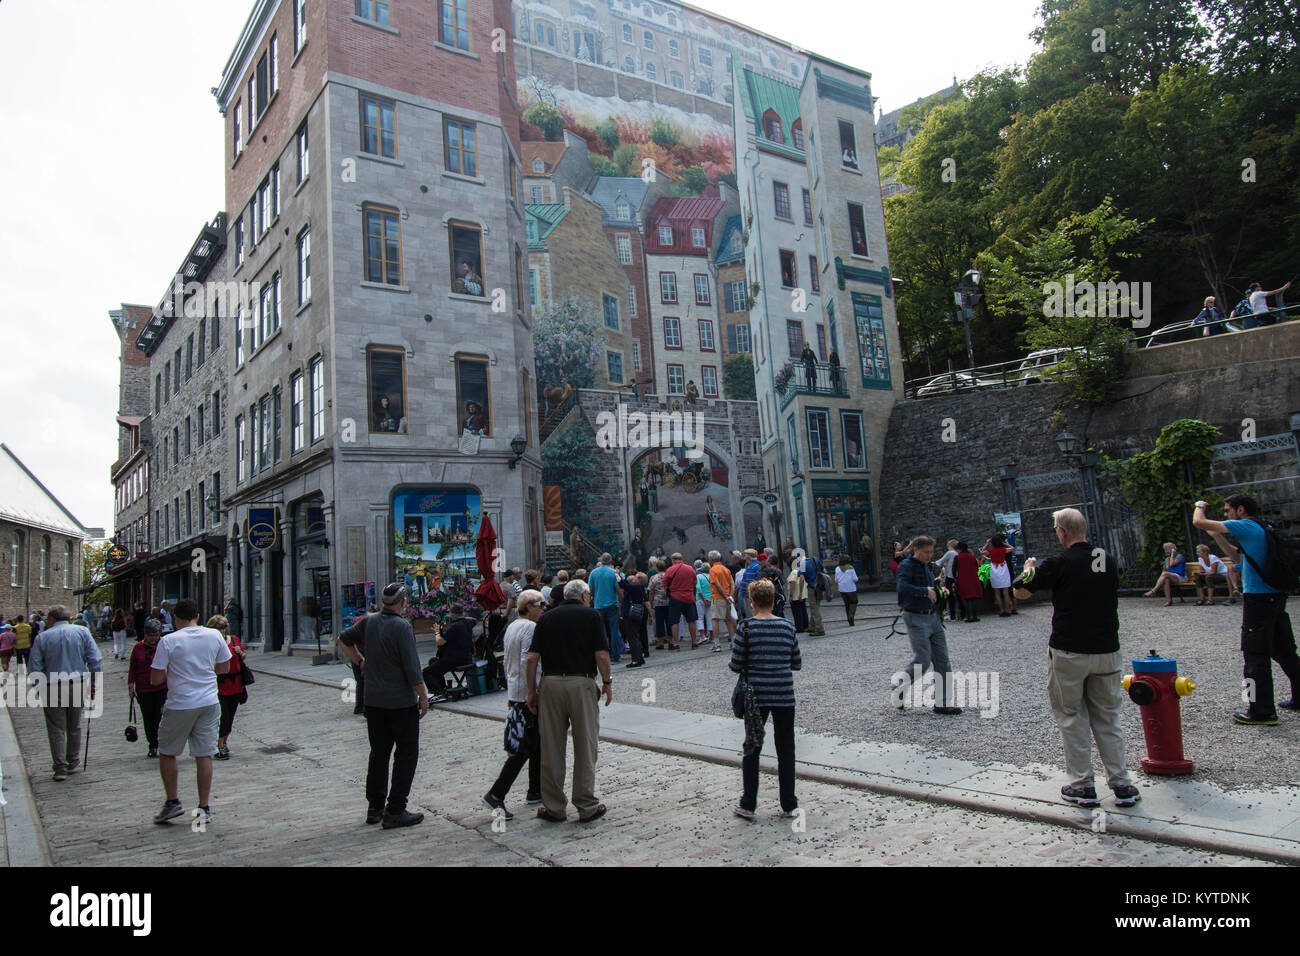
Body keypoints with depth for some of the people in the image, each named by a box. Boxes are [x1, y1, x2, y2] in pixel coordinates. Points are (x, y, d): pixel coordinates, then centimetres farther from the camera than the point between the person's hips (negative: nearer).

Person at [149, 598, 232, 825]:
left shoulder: (168, 641, -10)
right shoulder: (215, 636, 0)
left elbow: (156, 679, -9)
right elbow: (224, 668, 11)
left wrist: (173, 671, 11)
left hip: (179, 706, -3)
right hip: (209, 703, 3)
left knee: (166, 753, 17)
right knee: (204, 755, 7)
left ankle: (172, 802, 19)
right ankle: (204, 809, 12)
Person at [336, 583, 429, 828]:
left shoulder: (368, 621, 2)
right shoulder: (402, 626, -17)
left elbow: (343, 640, 17)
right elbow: (412, 667, -18)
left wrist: (360, 662, 20)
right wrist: (423, 697, -8)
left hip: (373, 700, 7)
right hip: (401, 701, -6)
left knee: (379, 753, 16)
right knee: (406, 754, 3)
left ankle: (375, 807, 23)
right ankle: (395, 811, 3)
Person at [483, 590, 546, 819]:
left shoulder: (512, 626, 14)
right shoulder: (530, 628, -16)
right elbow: (527, 663, -23)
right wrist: (531, 694, -22)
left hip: (514, 693, 10)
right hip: (526, 695, -10)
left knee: (537, 743, 17)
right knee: (525, 748, -7)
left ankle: (536, 791, 23)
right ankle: (496, 794, -6)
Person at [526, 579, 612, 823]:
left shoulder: (547, 618, 10)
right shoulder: (591, 616, 1)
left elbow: (532, 658, 4)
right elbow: (601, 655, -8)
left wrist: (532, 690, 11)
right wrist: (607, 683, 6)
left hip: (550, 684, 3)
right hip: (581, 684, -3)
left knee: (551, 748, 9)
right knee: (585, 747, 7)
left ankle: (554, 807, 17)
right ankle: (587, 807, 14)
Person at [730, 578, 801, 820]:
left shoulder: (746, 627, -10)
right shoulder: (787, 627, -1)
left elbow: (736, 665, -10)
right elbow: (797, 664, 6)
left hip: (756, 695, -2)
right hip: (784, 696, 2)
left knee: (752, 748, 11)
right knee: (785, 749, 13)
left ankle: (748, 805, 16)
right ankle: (788, 805, 20)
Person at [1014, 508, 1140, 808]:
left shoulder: (1059, 564, -13)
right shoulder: (1108, 561, 3)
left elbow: (1021, 592, -2)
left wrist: (1029, 567, 18)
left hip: (1069, 653, -4)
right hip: (1107, 650, 5)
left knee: (1072, 717, 8)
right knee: (1107, 718, 15)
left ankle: (1082, 786, 11)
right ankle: (1122, 785, 15)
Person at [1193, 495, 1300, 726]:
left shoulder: (1245, 526, -12)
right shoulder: (1261, 528, 15)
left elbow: (1199, 522, -14)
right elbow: (1239, 557, 27)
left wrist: (1200, 506, 7)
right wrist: (1218, 537, 20)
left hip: (1258, 599, -9)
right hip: (1277, 596, 9)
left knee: (1255, 655, -4)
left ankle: (1262, 711, 0)